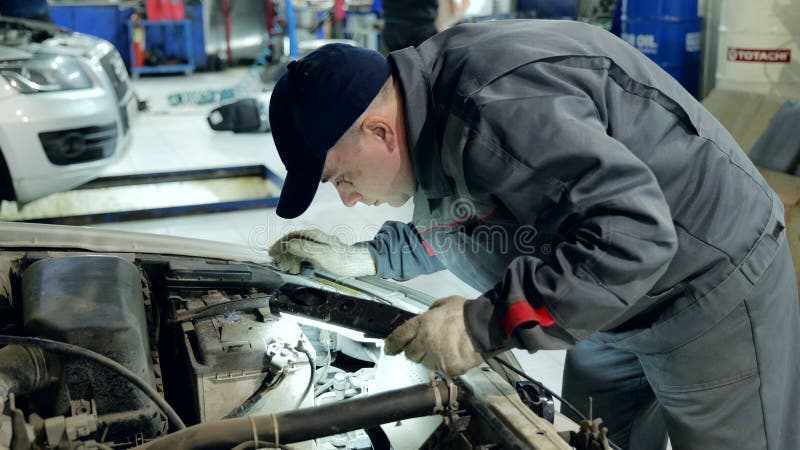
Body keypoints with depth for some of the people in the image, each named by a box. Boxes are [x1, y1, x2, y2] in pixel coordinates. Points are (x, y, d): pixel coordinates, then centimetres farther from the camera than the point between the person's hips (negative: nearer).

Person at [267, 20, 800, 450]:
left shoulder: (496, 103, -35)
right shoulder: (432, 108, -2)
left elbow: (634, 233, -38)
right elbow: (453, 228, 15)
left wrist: (485, 324, -34)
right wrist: (362, 258, 5)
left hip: (714, 285, -8)